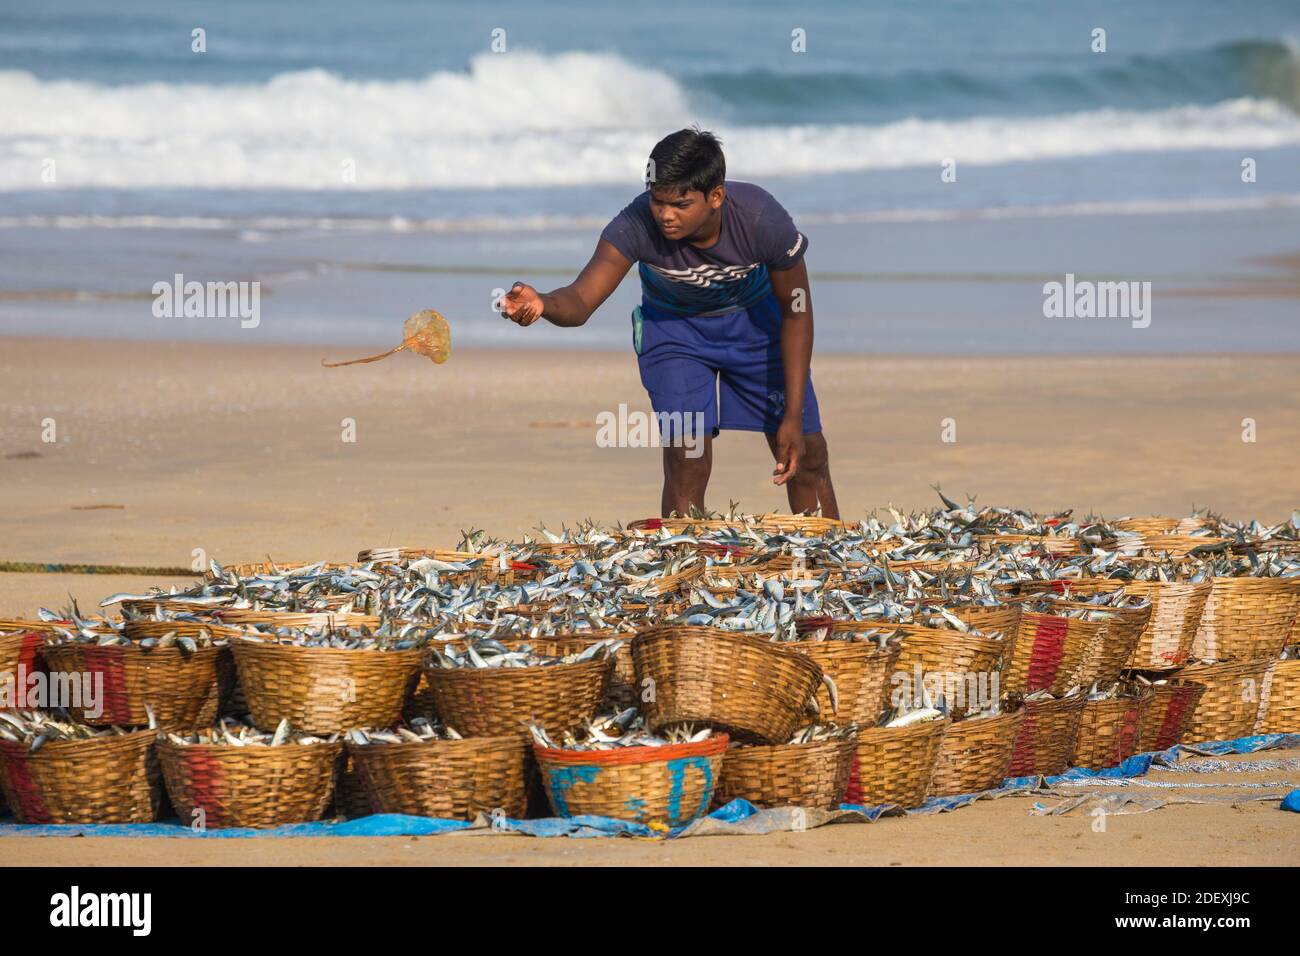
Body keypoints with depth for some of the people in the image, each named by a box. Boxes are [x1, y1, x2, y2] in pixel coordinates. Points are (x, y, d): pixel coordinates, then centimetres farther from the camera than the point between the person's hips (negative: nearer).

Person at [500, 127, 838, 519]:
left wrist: (794, 417, -18)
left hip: (755, 318, 1)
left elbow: (796, 311, -18)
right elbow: (580, 300, -44)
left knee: (807, 458, 5)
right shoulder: (637, 225, -36)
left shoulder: (762, 220, -33)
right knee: (686, 462, -17)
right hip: (674, 326, -1)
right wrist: (541, 304, -70)